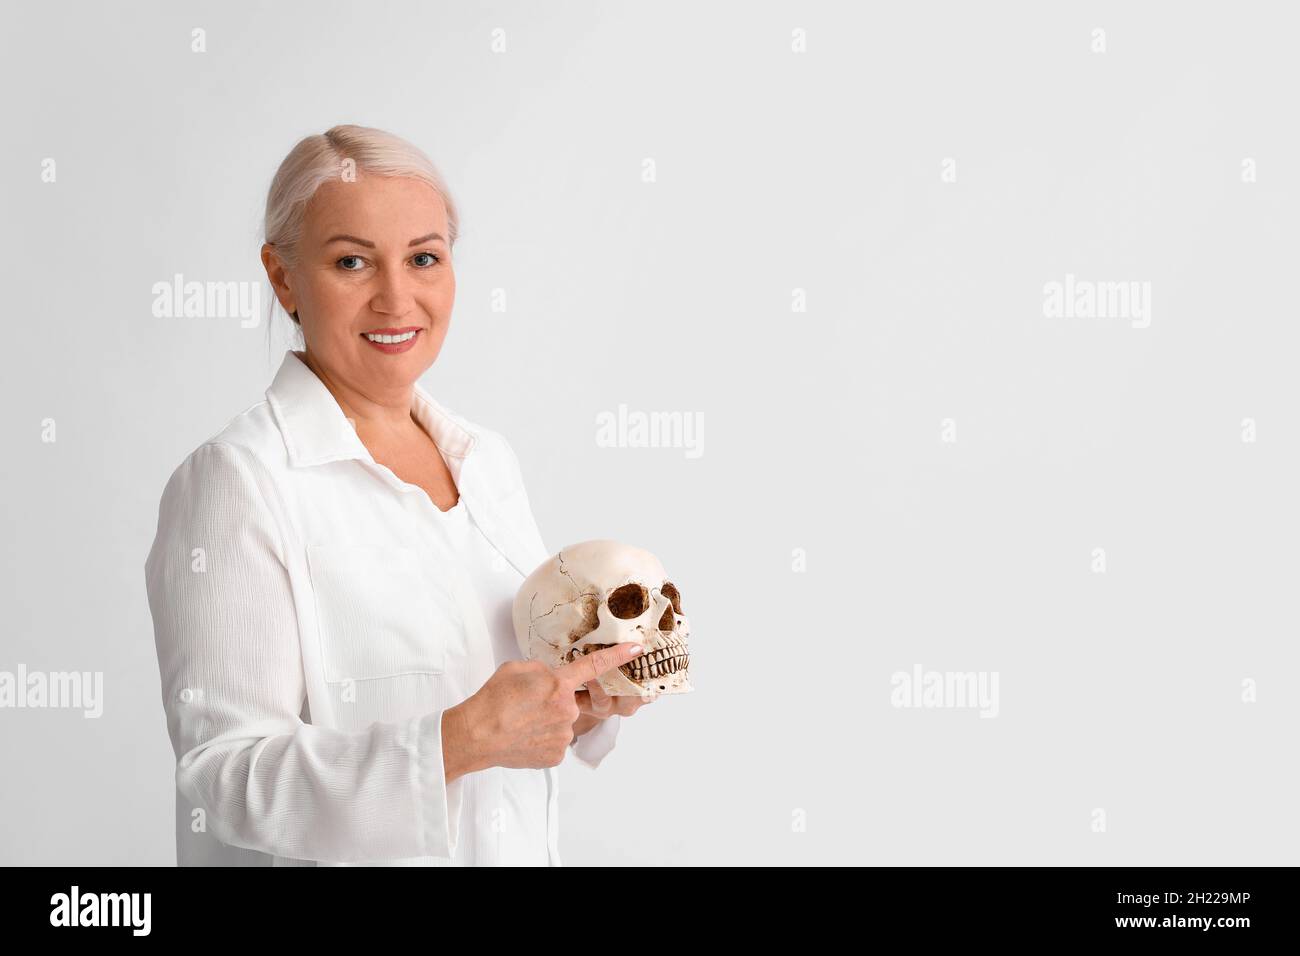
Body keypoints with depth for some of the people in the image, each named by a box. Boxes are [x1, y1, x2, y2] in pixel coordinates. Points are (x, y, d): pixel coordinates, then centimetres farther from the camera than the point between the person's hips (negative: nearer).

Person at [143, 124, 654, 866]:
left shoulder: (489, 458, 2)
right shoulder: (236, 481, -18)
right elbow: (225, 778, -22)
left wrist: (588, 692, -9)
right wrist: (460, 740, -31)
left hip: (524, 847, 6)